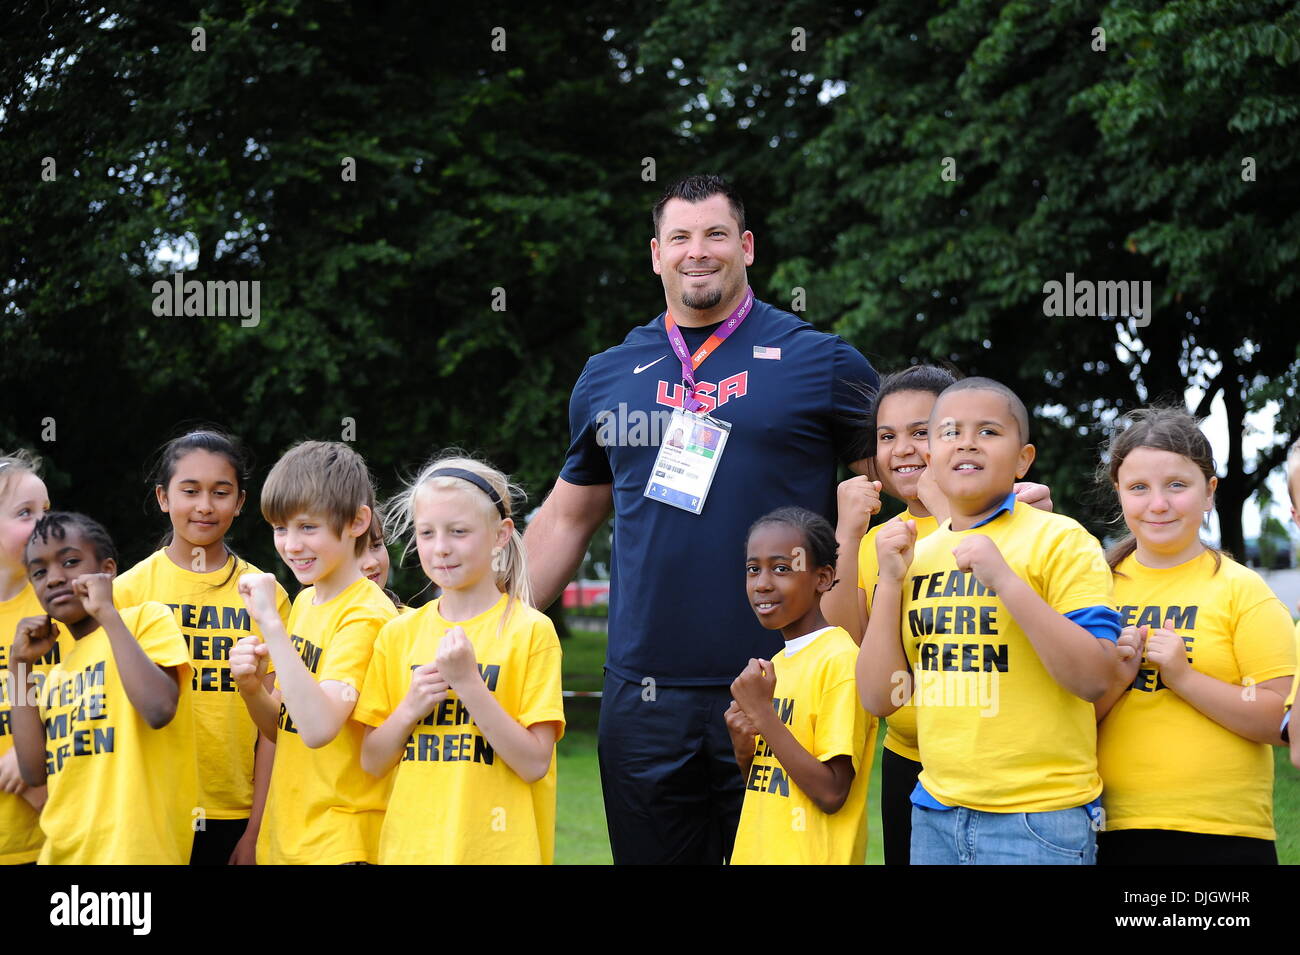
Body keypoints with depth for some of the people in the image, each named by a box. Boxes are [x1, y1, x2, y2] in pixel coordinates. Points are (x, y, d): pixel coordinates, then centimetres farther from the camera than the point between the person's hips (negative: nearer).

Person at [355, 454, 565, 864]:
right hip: (409, 845, 3)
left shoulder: (531, 630, -7)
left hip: (498, 847, -3)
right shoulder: (398, 634, 6)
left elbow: (534, 764, -11)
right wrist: (409, 709, -10)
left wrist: (468, 683, -18)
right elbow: (372, 762, 7)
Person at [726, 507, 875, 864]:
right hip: (756, 852, 7)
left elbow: (831, 794, -18)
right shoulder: (776, 664, 9)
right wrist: (743, 749, -3)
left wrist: (763, 714, -18)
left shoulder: (842, 659, -13)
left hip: (811, 855, -7)